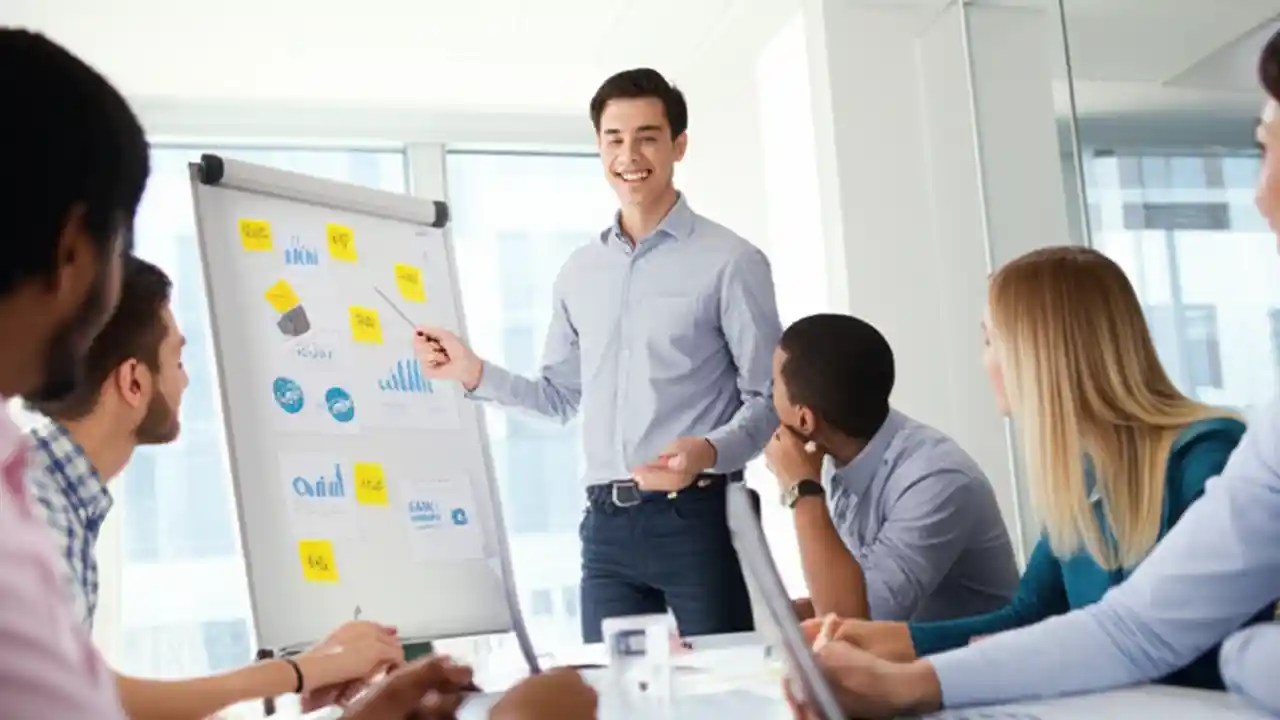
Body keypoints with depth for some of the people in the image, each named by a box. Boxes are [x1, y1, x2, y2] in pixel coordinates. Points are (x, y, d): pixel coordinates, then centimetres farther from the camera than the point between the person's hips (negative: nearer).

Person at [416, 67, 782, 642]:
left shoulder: (730, 262, -4)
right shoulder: (578, 272, 13)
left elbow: (769, 399, -6)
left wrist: (710, 450, -24)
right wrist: (474, 373, 7)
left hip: (700, 517, -4)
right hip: (607, 524, 5)